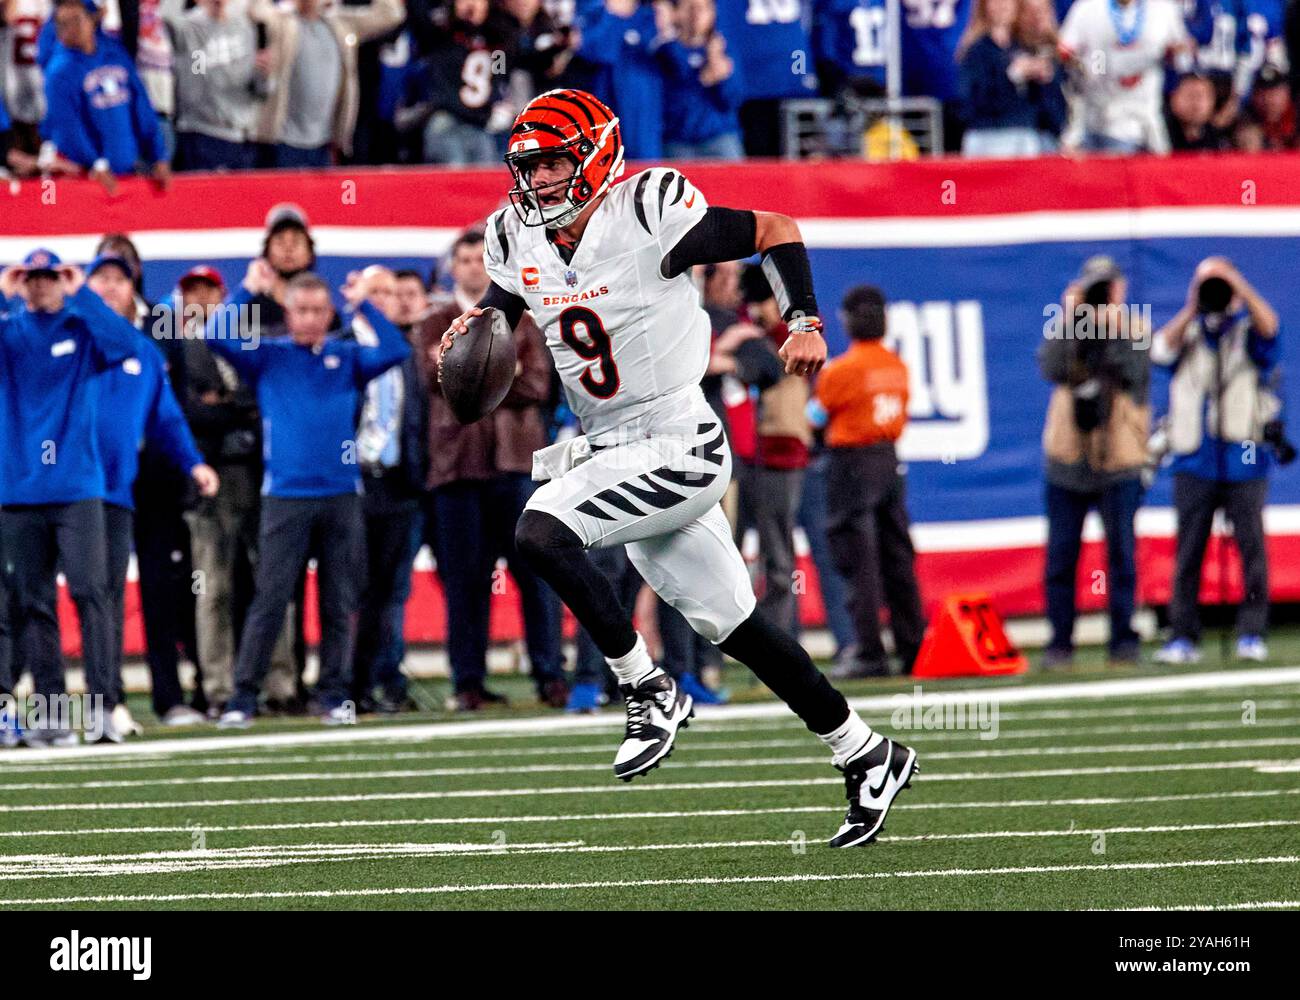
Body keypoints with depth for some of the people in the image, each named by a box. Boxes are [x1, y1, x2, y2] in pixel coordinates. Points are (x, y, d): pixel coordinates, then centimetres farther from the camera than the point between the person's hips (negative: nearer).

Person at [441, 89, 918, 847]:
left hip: (678, 447, -8)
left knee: (541, 532, -24)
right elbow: (505, 301, 22)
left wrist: (805, 322, -10)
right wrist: (477, 325, -1)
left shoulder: (649, 220, -16)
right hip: (612, 451, 8)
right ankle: (867, 755, 23)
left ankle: (648, 692, -10)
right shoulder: (519, 241, 3)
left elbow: (775, 231, -6)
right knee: (732, 626, 12)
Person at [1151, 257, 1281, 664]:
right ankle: (1183, 637, -1)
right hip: (1194, 460, 2)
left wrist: (1238, 286, -14)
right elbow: (1161, 351, -3)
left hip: (1244, 458, -2)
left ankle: (1252, 634, 1)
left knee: (1251, 545, -3)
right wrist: (1192, 310, -5)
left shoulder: (1247, 331, 8)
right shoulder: (1187, 333, 15)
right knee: (1188, 550, -1)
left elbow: (1268, 327, -14)